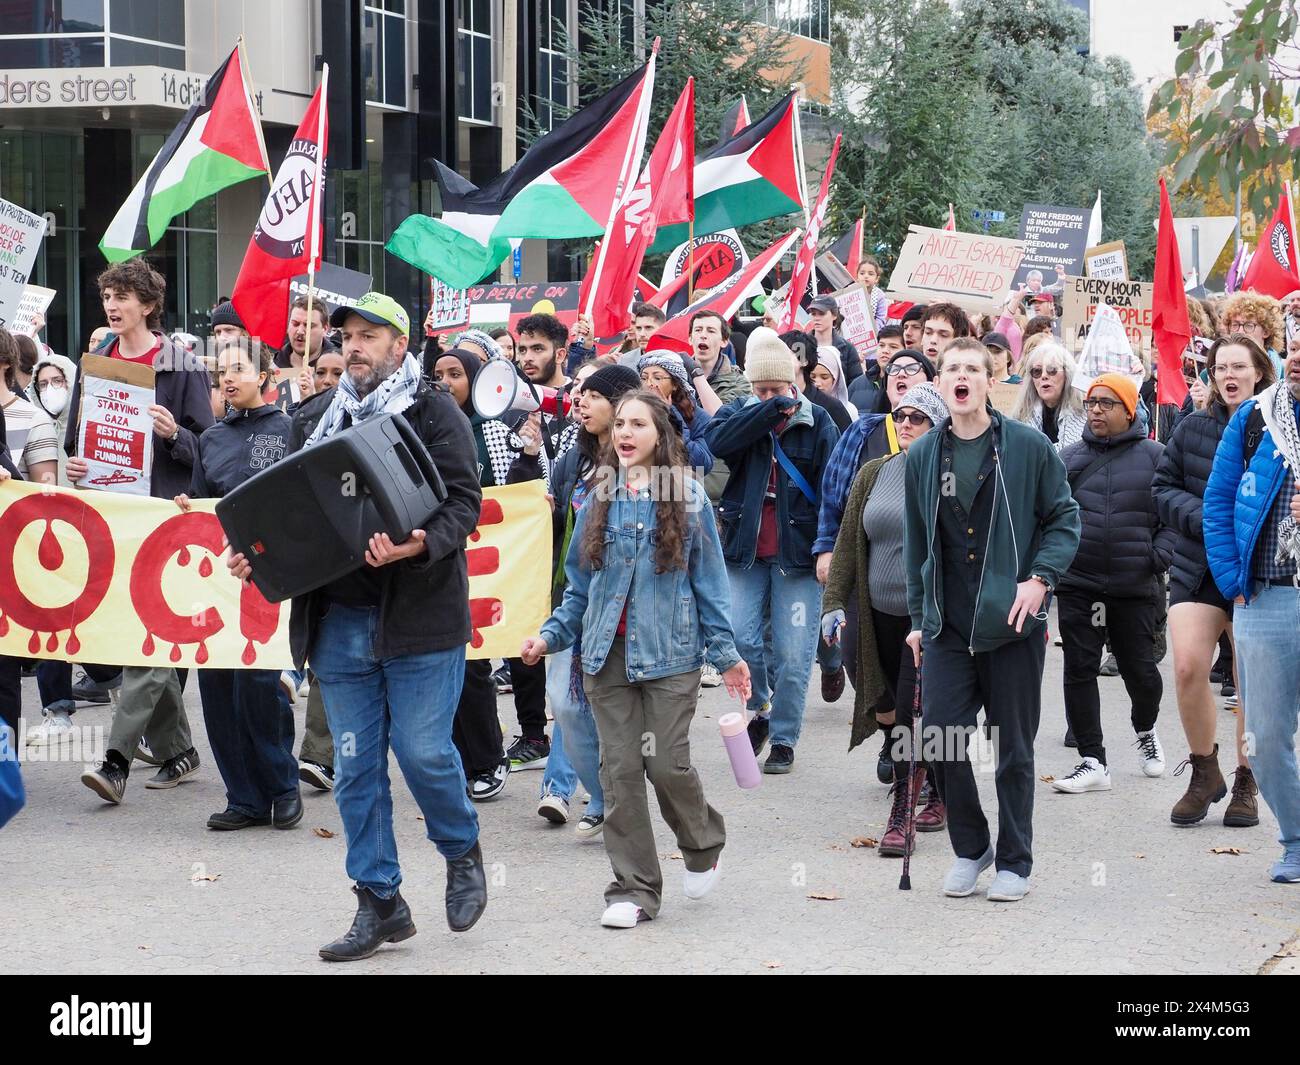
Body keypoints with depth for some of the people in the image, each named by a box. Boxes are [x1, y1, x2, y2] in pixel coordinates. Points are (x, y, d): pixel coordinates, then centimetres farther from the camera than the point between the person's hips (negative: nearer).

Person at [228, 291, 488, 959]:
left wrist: (419, 544, -29)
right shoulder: (314, 419, 14)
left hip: (418, 616, -5)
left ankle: (462, 853, 23)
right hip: (338, 618, 5)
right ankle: (379, 903, 15)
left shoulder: (435, 413, -2)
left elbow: (463, 502, -10)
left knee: (423, 752, -6)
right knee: (355, 767, 6)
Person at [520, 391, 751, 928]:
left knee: (666, 763, -7)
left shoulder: (687, 497, 1)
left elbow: (707, 579, 2)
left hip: (670, 652, -3)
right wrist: (551, 635, 4)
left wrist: (725, 652, -1)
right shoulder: (599, 500, 9)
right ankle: (634, 888, 9)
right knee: (619, 769, 1)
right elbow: (579, 584, 15)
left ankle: (702, 844, 24)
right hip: (608, 655, 3)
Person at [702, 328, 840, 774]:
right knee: (739, 639, -6)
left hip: (797, 553, -2)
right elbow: (717, 441, -17)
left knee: (793, 655, -1)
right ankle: (761, 708, 22)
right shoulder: (738, 414, 7)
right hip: (745, 552, 2)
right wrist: (773, 408, -20)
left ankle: (784, 739, 13)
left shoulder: (817, 422, 1)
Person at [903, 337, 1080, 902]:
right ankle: (969, 848, 18)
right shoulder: (924, 456, 8)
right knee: (941, 742, -2)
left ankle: (1015, 861, 18)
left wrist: (1039, 578, -12)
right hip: (946, 626, 3)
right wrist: (918, 617, 15)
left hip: (1012, 622, -3)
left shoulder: (1027, 446, -2)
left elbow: (1064, 518, 2)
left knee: (1014, 749, 4)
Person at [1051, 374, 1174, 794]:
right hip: (1078, 583, 2)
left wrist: (1160, 554, -9)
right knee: (1079, 670, -2)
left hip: (1134, 586, -2)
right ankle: (1092, 763, 3)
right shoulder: (1070, 457, 9)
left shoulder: (1153, 457, 3)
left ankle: (1145, 731, 37)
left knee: (1140, 670, 5)